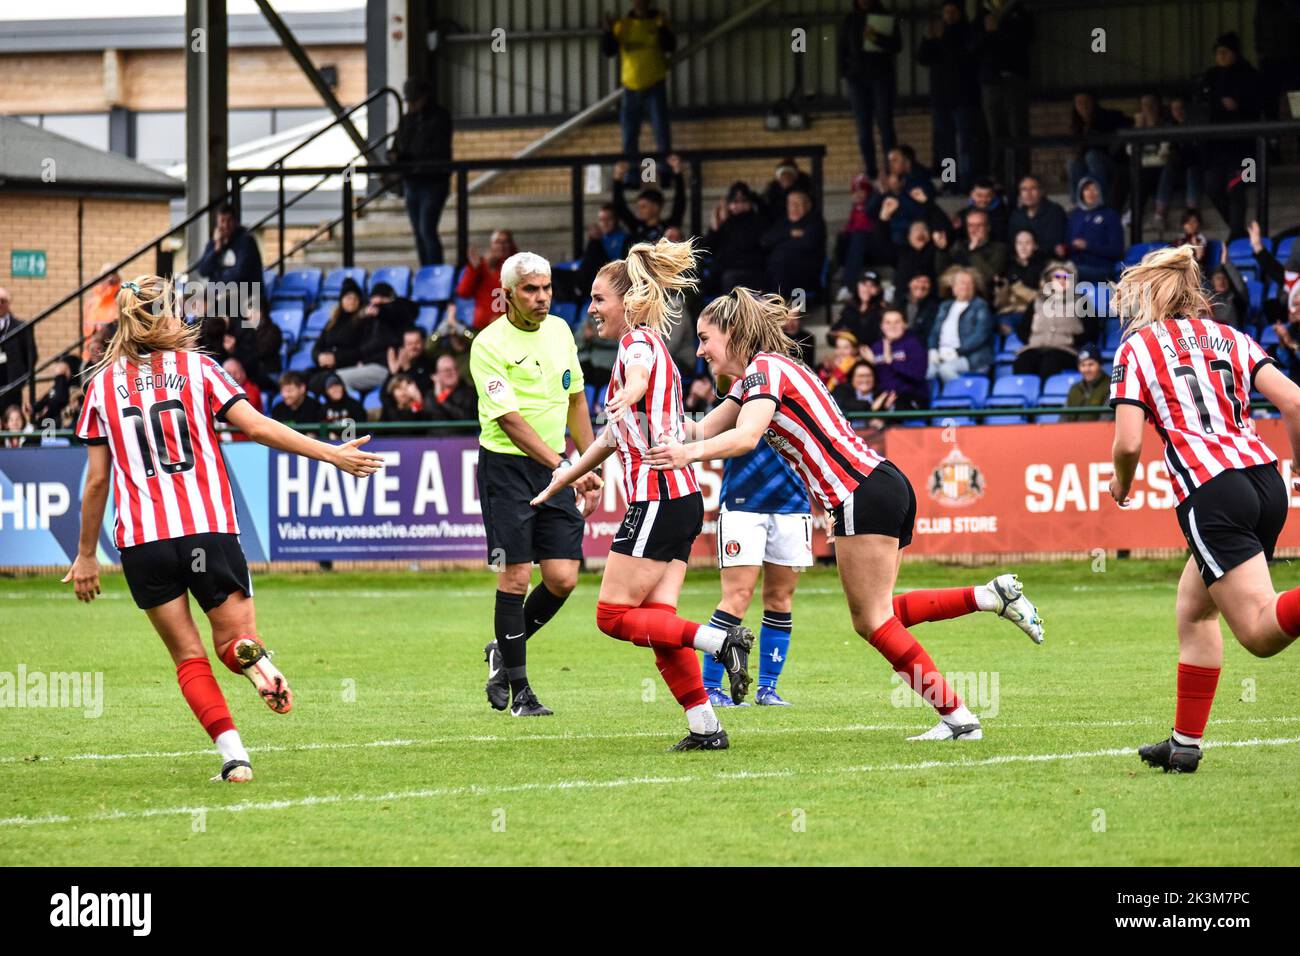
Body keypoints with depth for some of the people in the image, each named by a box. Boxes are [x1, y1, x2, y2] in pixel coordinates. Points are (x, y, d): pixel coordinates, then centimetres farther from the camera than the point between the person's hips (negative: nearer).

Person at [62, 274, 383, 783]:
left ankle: (232, 753, -11)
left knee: (188, 655, 8)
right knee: (234, 639, 10)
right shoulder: (197, 368, 3)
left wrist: (86, 555, 16)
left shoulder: (102, 384, 7)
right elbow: (257, 426, -6)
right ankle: (253, 657, -29)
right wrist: (332, 454, -2)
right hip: (208, 530, -1)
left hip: (141, 540, 1)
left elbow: (97, 480, 8)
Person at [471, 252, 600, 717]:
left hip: (554, 468, 6)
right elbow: (510, 420, -19)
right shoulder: (489, 345, -13)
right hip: (507, 467, -6)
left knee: (563, 578, -2)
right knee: (515, 578, -6)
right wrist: (560, 465, -25)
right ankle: (519, 690, 3)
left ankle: (503, 651, 22)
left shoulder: (559, 330, 8)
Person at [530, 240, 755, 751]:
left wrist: (627, 396, -58)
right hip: (681, 498, 9)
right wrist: (558, 483, 40)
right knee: (657, 621, 5)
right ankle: (706, 727, -1)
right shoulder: (648, 347, 23)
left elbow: (641, 370, -35)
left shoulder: (639, 341, -6)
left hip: (659, 496, -9)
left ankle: (721, 640, -18)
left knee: (614, 615, -8)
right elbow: (613, 438, 34)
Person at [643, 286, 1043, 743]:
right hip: (887, 487, 10)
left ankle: (956, 717, -7)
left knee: (873, 620, -6)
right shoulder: (752, 377, 20)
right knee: (874, 617, 12)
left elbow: (745, 437, -27)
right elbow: (704, 430, 20)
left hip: (863, 493, -10)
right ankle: (992, 595, 8)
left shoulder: (765, 368, -9)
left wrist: (688, 454, -40)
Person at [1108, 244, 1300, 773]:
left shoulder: (1137, 347, 7)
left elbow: (1128, 443, -2)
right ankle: (1185, 743, 24)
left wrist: (1121, 485, 19)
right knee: (1193, 610, 23)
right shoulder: (1231, 338, 19)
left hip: (1210, 492, -6)